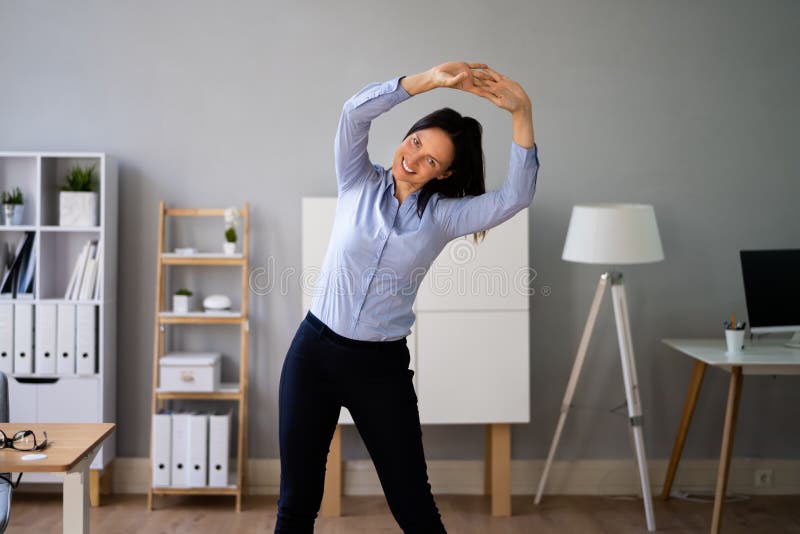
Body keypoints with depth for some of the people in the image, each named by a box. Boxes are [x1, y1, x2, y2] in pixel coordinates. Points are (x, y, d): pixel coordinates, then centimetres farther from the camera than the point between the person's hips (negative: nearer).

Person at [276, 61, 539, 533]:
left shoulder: (443, 215, -1)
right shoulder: (359, 183, 1)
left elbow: (515, 197, -16)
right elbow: (355, 113, -15)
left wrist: (522, 113, -26)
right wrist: (429, 79, -26)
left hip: (382, 367, 0)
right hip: (314, 351, 1)